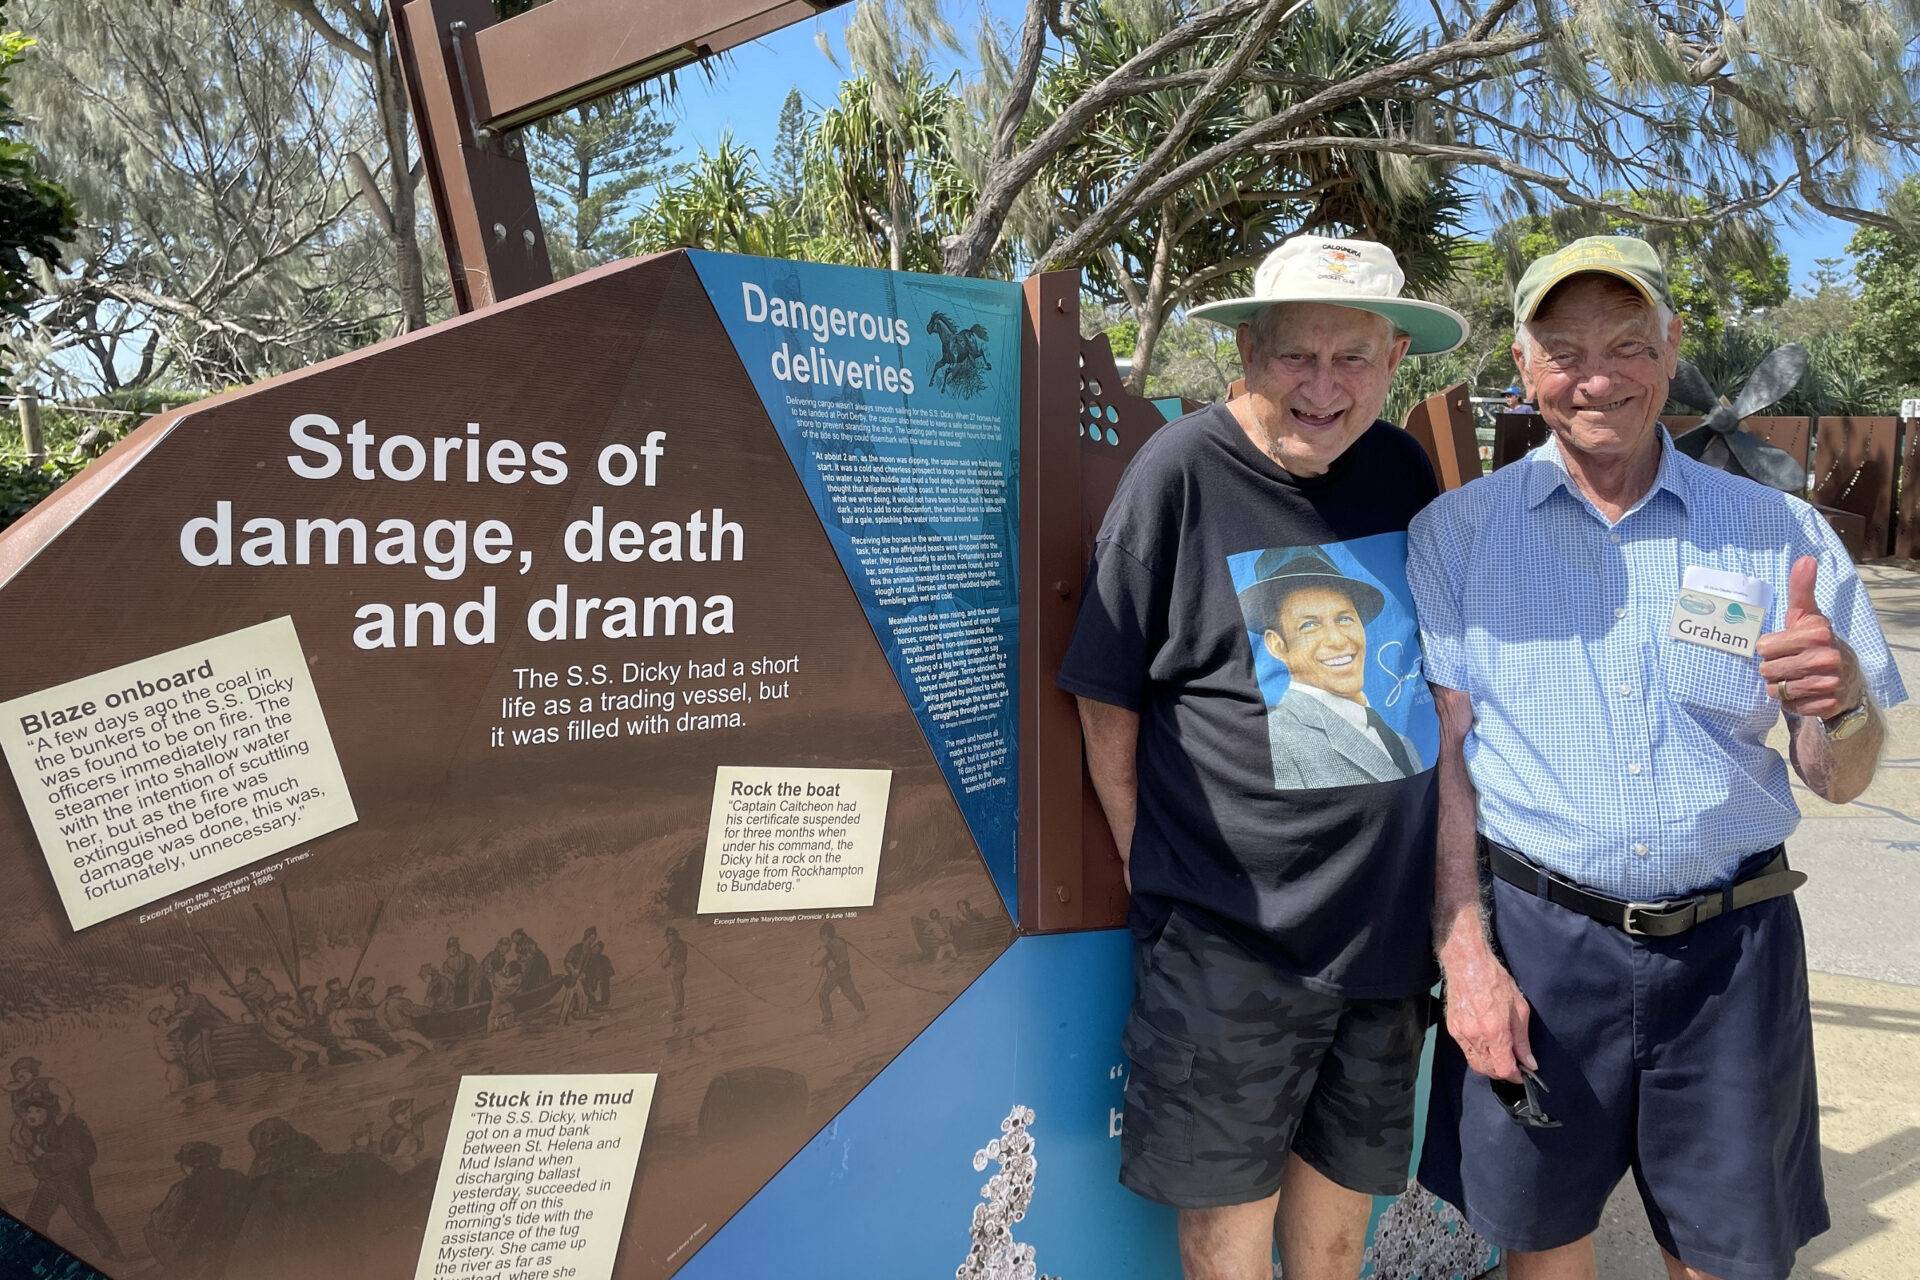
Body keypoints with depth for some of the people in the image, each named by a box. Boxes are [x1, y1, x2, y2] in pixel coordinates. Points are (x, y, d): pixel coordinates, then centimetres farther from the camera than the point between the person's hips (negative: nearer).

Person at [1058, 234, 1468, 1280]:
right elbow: (1108, 706, -7)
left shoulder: (1404, 470, 2)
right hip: (1229, 945, -4)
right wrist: (1162, 879, -6)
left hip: (1389, 926, 5)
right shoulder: (1180, 470, -12)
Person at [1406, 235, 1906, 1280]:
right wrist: (1465, 953, -9)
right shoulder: (1455, 533, -1)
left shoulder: (1778, 534, 2)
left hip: (1731, 949, 1)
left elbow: (1839, 780, 5)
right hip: (1535, 941, -1)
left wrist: (1844, 708, -18)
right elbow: (1440, 755, -3)